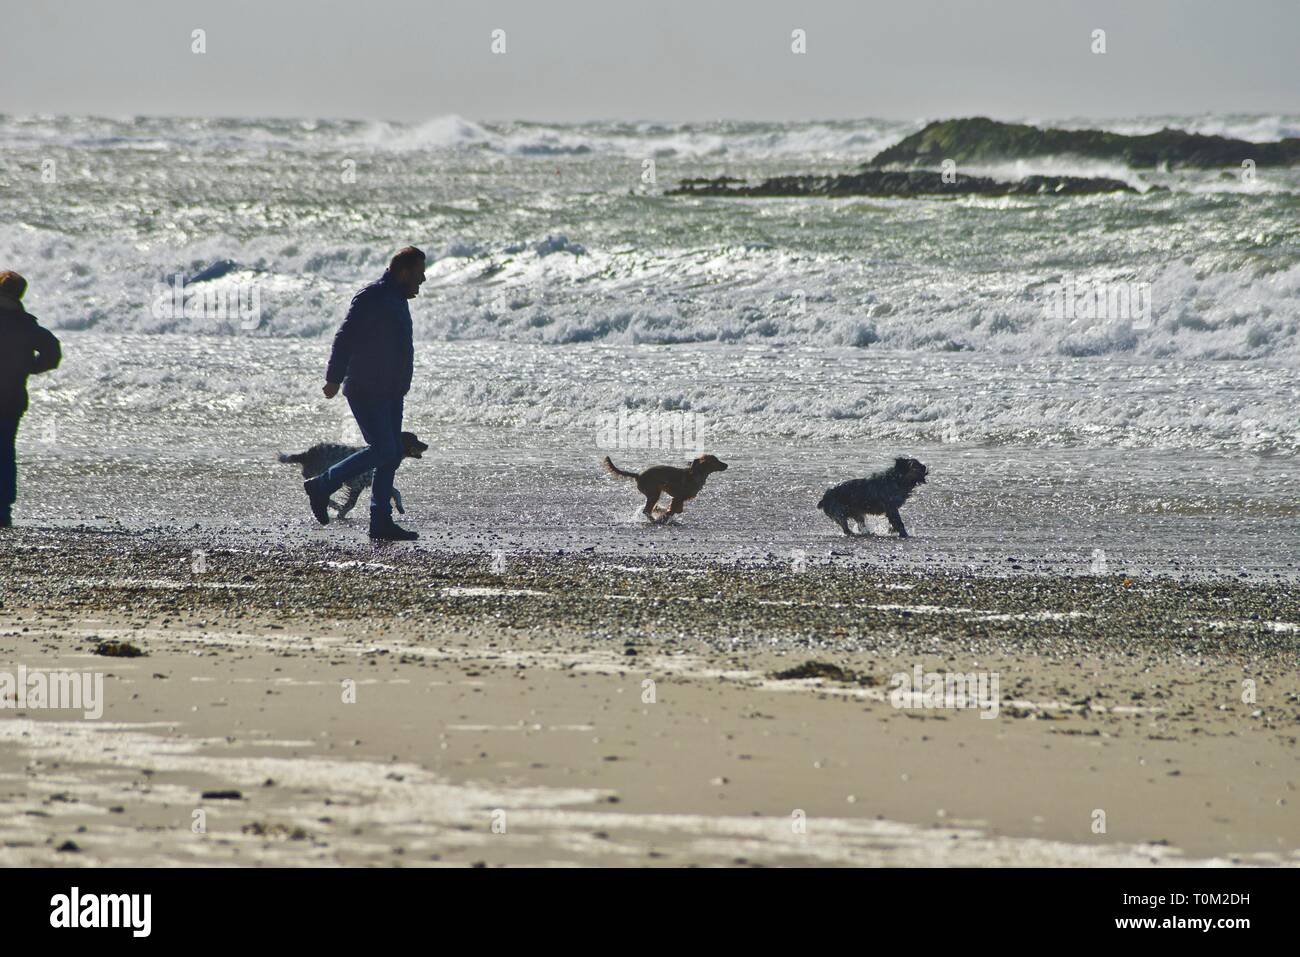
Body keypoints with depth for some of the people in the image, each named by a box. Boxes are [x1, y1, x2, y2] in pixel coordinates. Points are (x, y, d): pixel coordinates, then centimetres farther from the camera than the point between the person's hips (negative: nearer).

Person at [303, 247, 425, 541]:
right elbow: (345, 338, -21)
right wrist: (334, 379, -26)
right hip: (366, 392, -10)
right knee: (383, 451, -15)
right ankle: (321, 486, -2)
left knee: (391, 455, 6)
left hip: (390, 393, 10)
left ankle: (381, 522, 7)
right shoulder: (373, 298, -15)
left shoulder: (396, 299, 16)